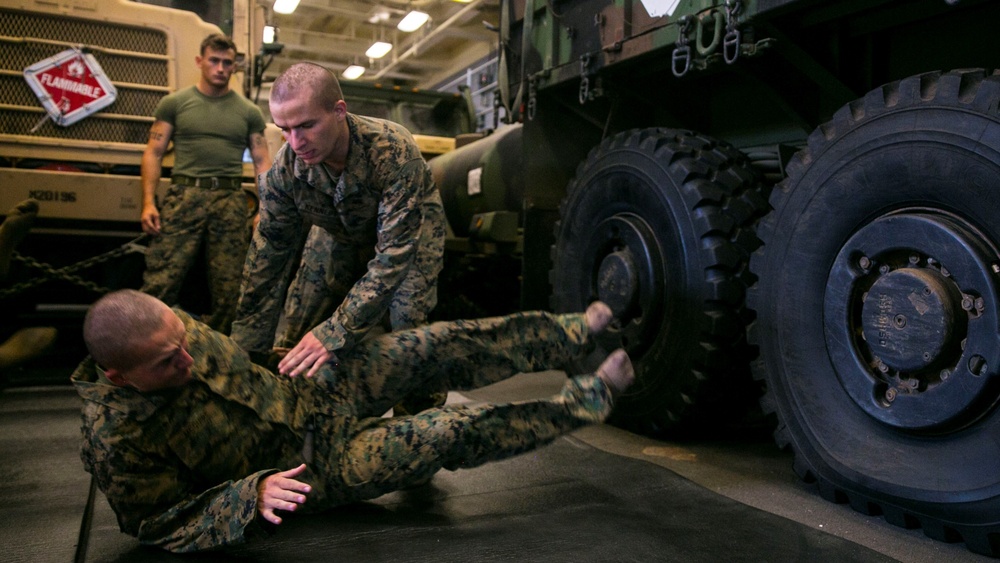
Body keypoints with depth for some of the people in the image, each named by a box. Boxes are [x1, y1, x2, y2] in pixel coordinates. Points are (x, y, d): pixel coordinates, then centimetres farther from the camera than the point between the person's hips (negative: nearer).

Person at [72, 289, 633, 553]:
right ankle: (588, 399, 3)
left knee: (437, 348, -11)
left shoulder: (171, 324, -8)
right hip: (314, 470, -5)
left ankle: (575, 330, 3)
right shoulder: (118, 439, -25)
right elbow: (165, 525, -18)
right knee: (454, 433, -16)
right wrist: (250, 495, -34)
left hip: (309, 394, 6)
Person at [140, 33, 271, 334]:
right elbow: (153, 154, 9)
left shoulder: (249, 112, 14)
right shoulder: (175, 103, 11)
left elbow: (262, 162, 12)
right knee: (159, 284, -10)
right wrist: (148, 202, -4)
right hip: (184, 196, -1)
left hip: (230, 200, 1)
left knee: (228, 290, 3)